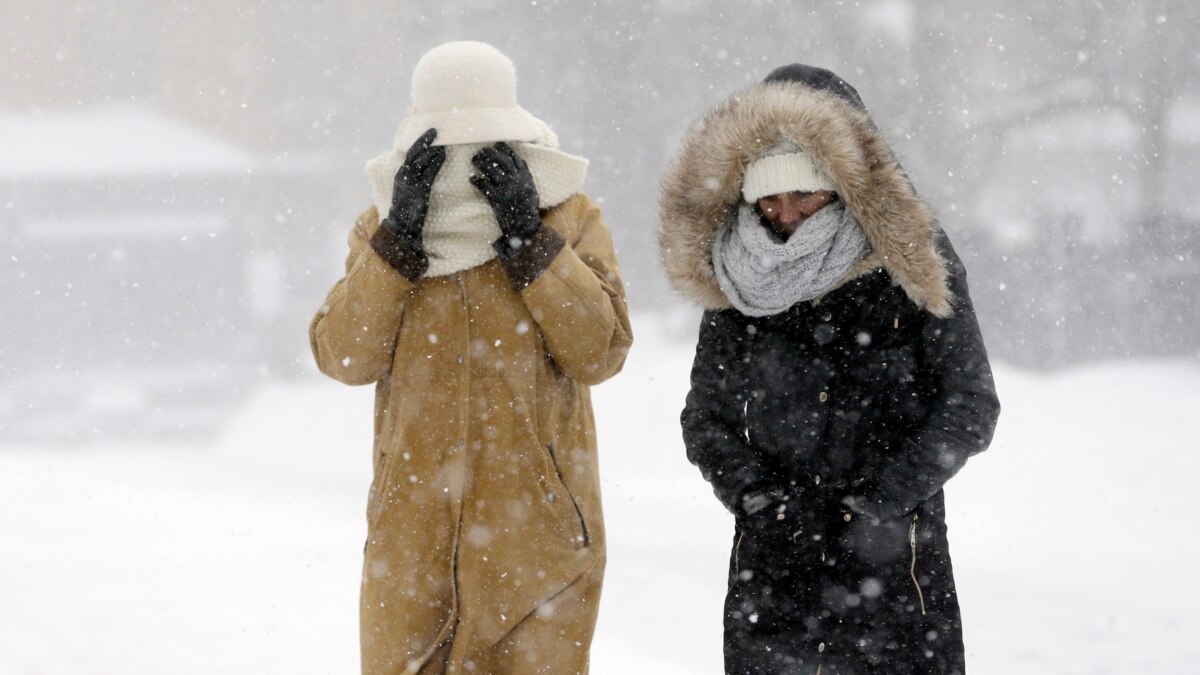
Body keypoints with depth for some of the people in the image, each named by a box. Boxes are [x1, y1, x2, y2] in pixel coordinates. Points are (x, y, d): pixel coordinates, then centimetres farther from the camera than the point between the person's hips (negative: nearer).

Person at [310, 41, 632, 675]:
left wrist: (530, 238, -16)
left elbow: (600, 351, -10)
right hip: (413, 524, 2)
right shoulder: (382, 230, 6)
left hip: (537, 525, -1)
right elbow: (344, 356, -8)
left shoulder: (568, 220, 2)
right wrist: (400, 235, -15)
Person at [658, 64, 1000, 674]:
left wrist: (876, 501, -10)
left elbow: (969, 410, -1)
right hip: (769, 571, 3)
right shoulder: (733, 278, 7)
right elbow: (704, 418, 13)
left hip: (894, 558, -3)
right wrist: (753, 491, -5)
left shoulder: (912, 269, -2)